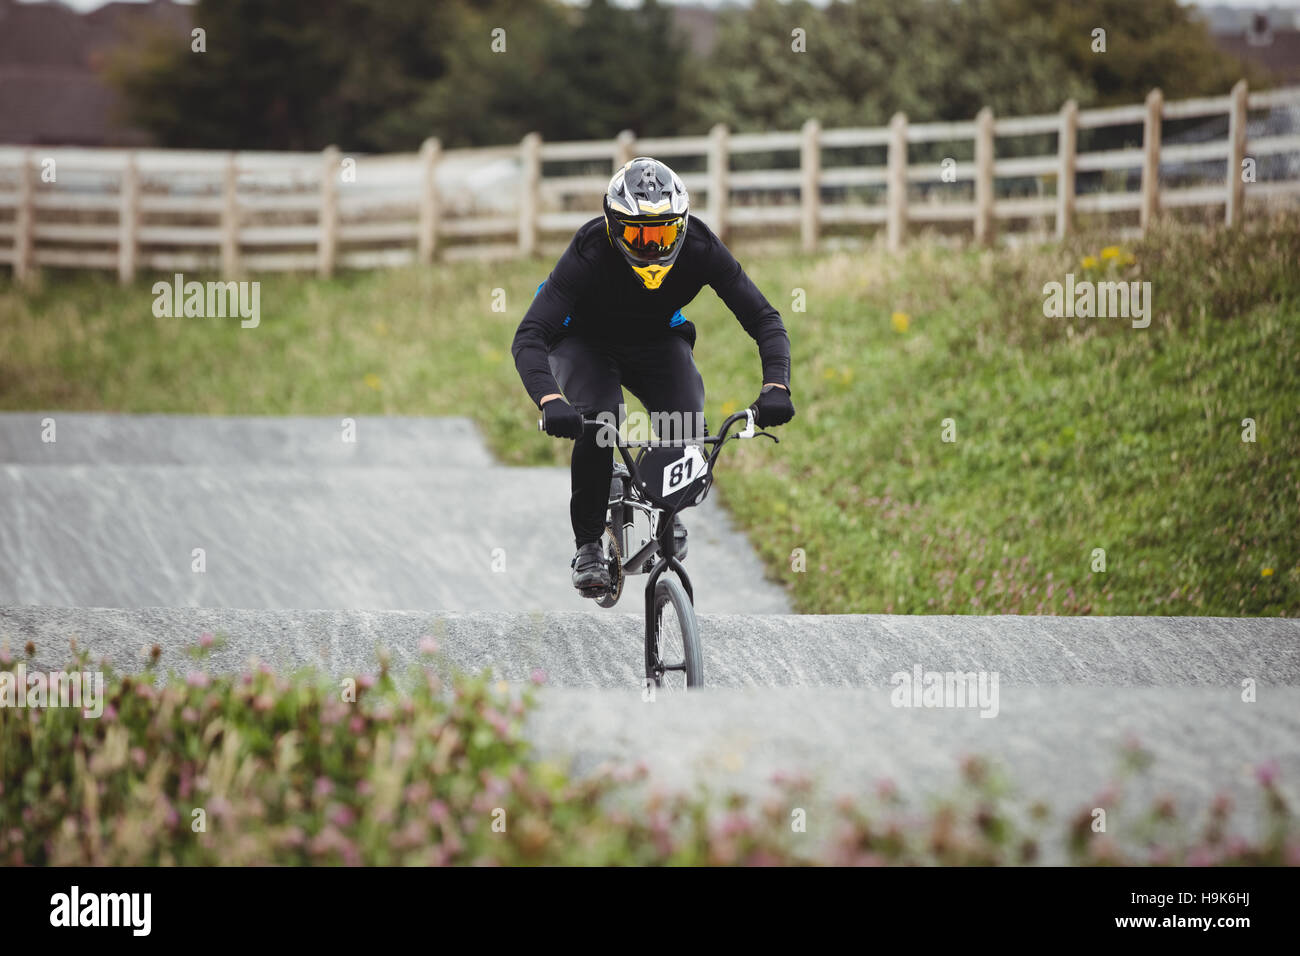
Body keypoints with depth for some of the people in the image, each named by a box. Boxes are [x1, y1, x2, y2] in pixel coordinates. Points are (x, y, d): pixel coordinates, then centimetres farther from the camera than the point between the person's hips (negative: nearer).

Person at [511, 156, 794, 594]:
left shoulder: (700, 248, -29)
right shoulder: (589, 253, -36)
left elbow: (764, 319, -26)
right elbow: (529, 337, -41)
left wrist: (775, 386, -43)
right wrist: (550, 401, -59)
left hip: (657, 342, 2)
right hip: (585, 341, -2)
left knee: (689, 430, -22)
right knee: (598, 422, -31)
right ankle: (588, 545, -15)